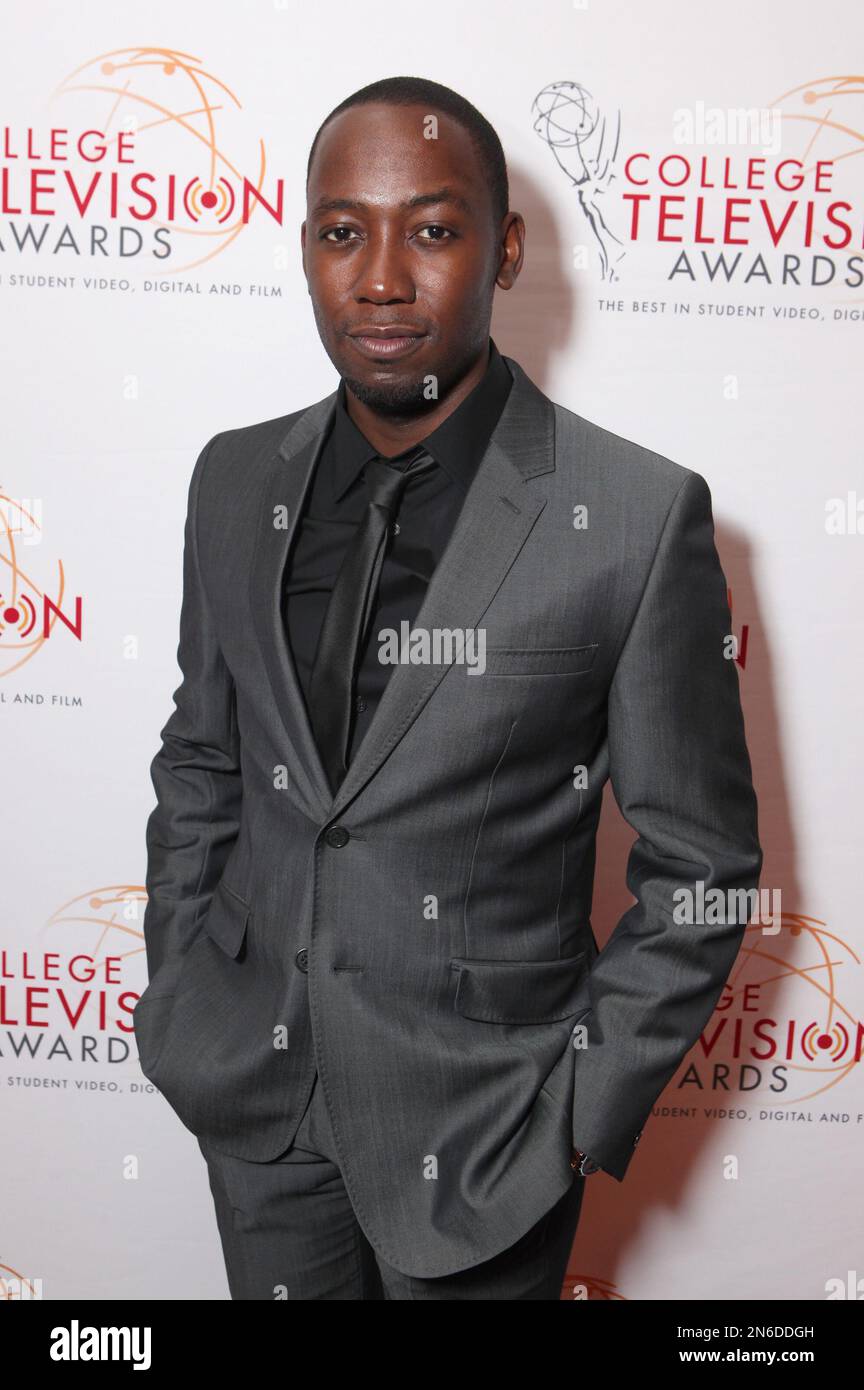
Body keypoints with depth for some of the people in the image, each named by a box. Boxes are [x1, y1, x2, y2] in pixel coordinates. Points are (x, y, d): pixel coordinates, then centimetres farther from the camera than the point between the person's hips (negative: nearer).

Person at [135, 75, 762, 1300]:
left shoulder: (642, 518, -16)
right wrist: (179, 998, 5)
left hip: (479, 1121, -3)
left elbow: (699, 868, -9)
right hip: (252, 1102, 4)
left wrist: (579, 1116, -10)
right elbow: (200, 762, 8)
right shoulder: (236, 480, -2)